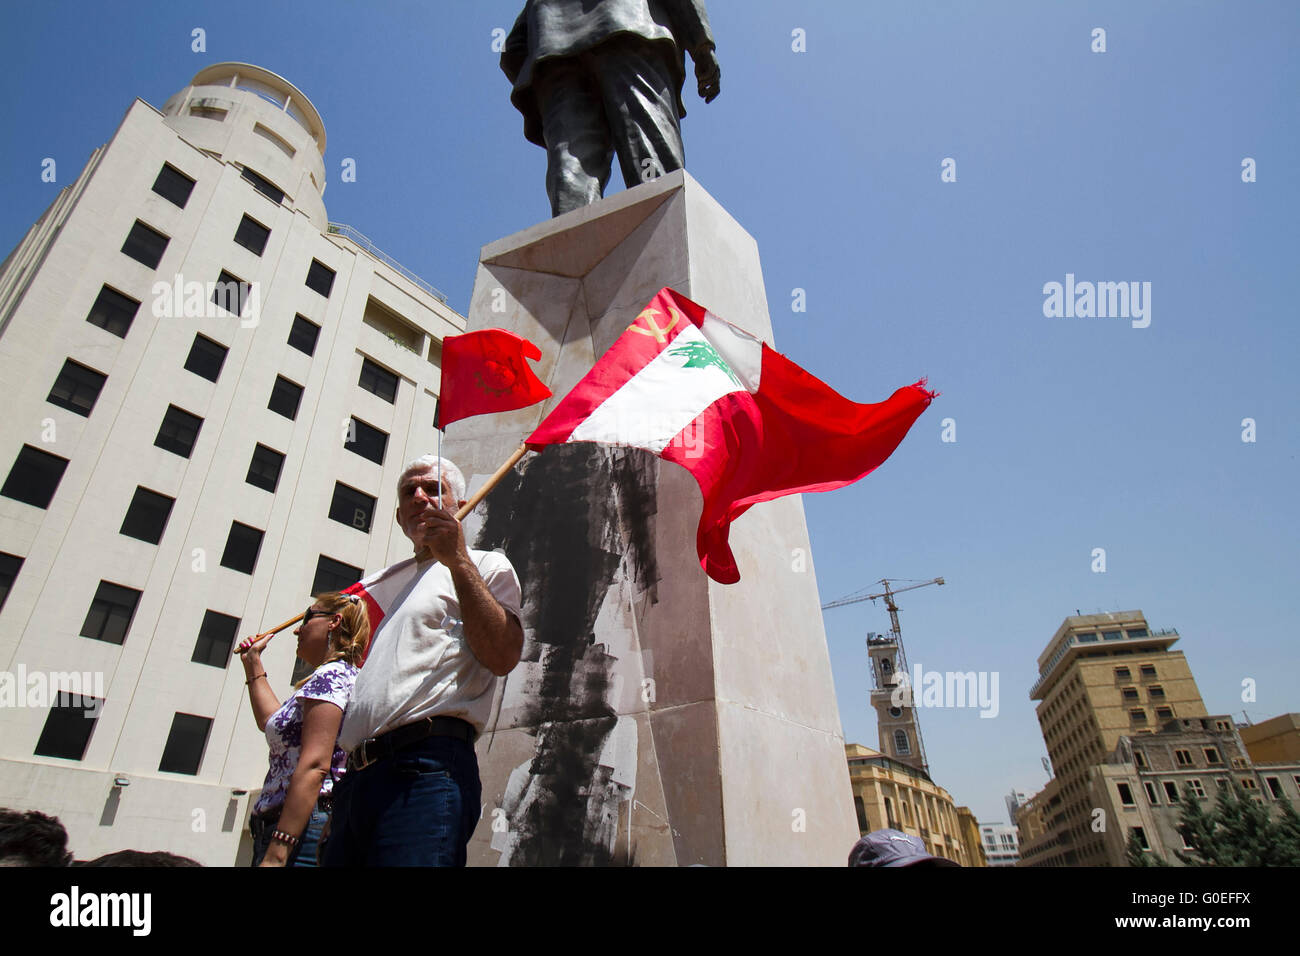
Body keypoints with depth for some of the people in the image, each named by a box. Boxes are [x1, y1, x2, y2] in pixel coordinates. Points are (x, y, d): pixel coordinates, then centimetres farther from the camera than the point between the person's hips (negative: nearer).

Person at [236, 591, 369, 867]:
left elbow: (314, 766, -20)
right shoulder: (344, 675, 21)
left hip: (303, 829, -10)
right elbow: (272, 722, 34)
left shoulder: (330, 674, -10)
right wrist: (253, 663, 36)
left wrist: (275, 854, -23)